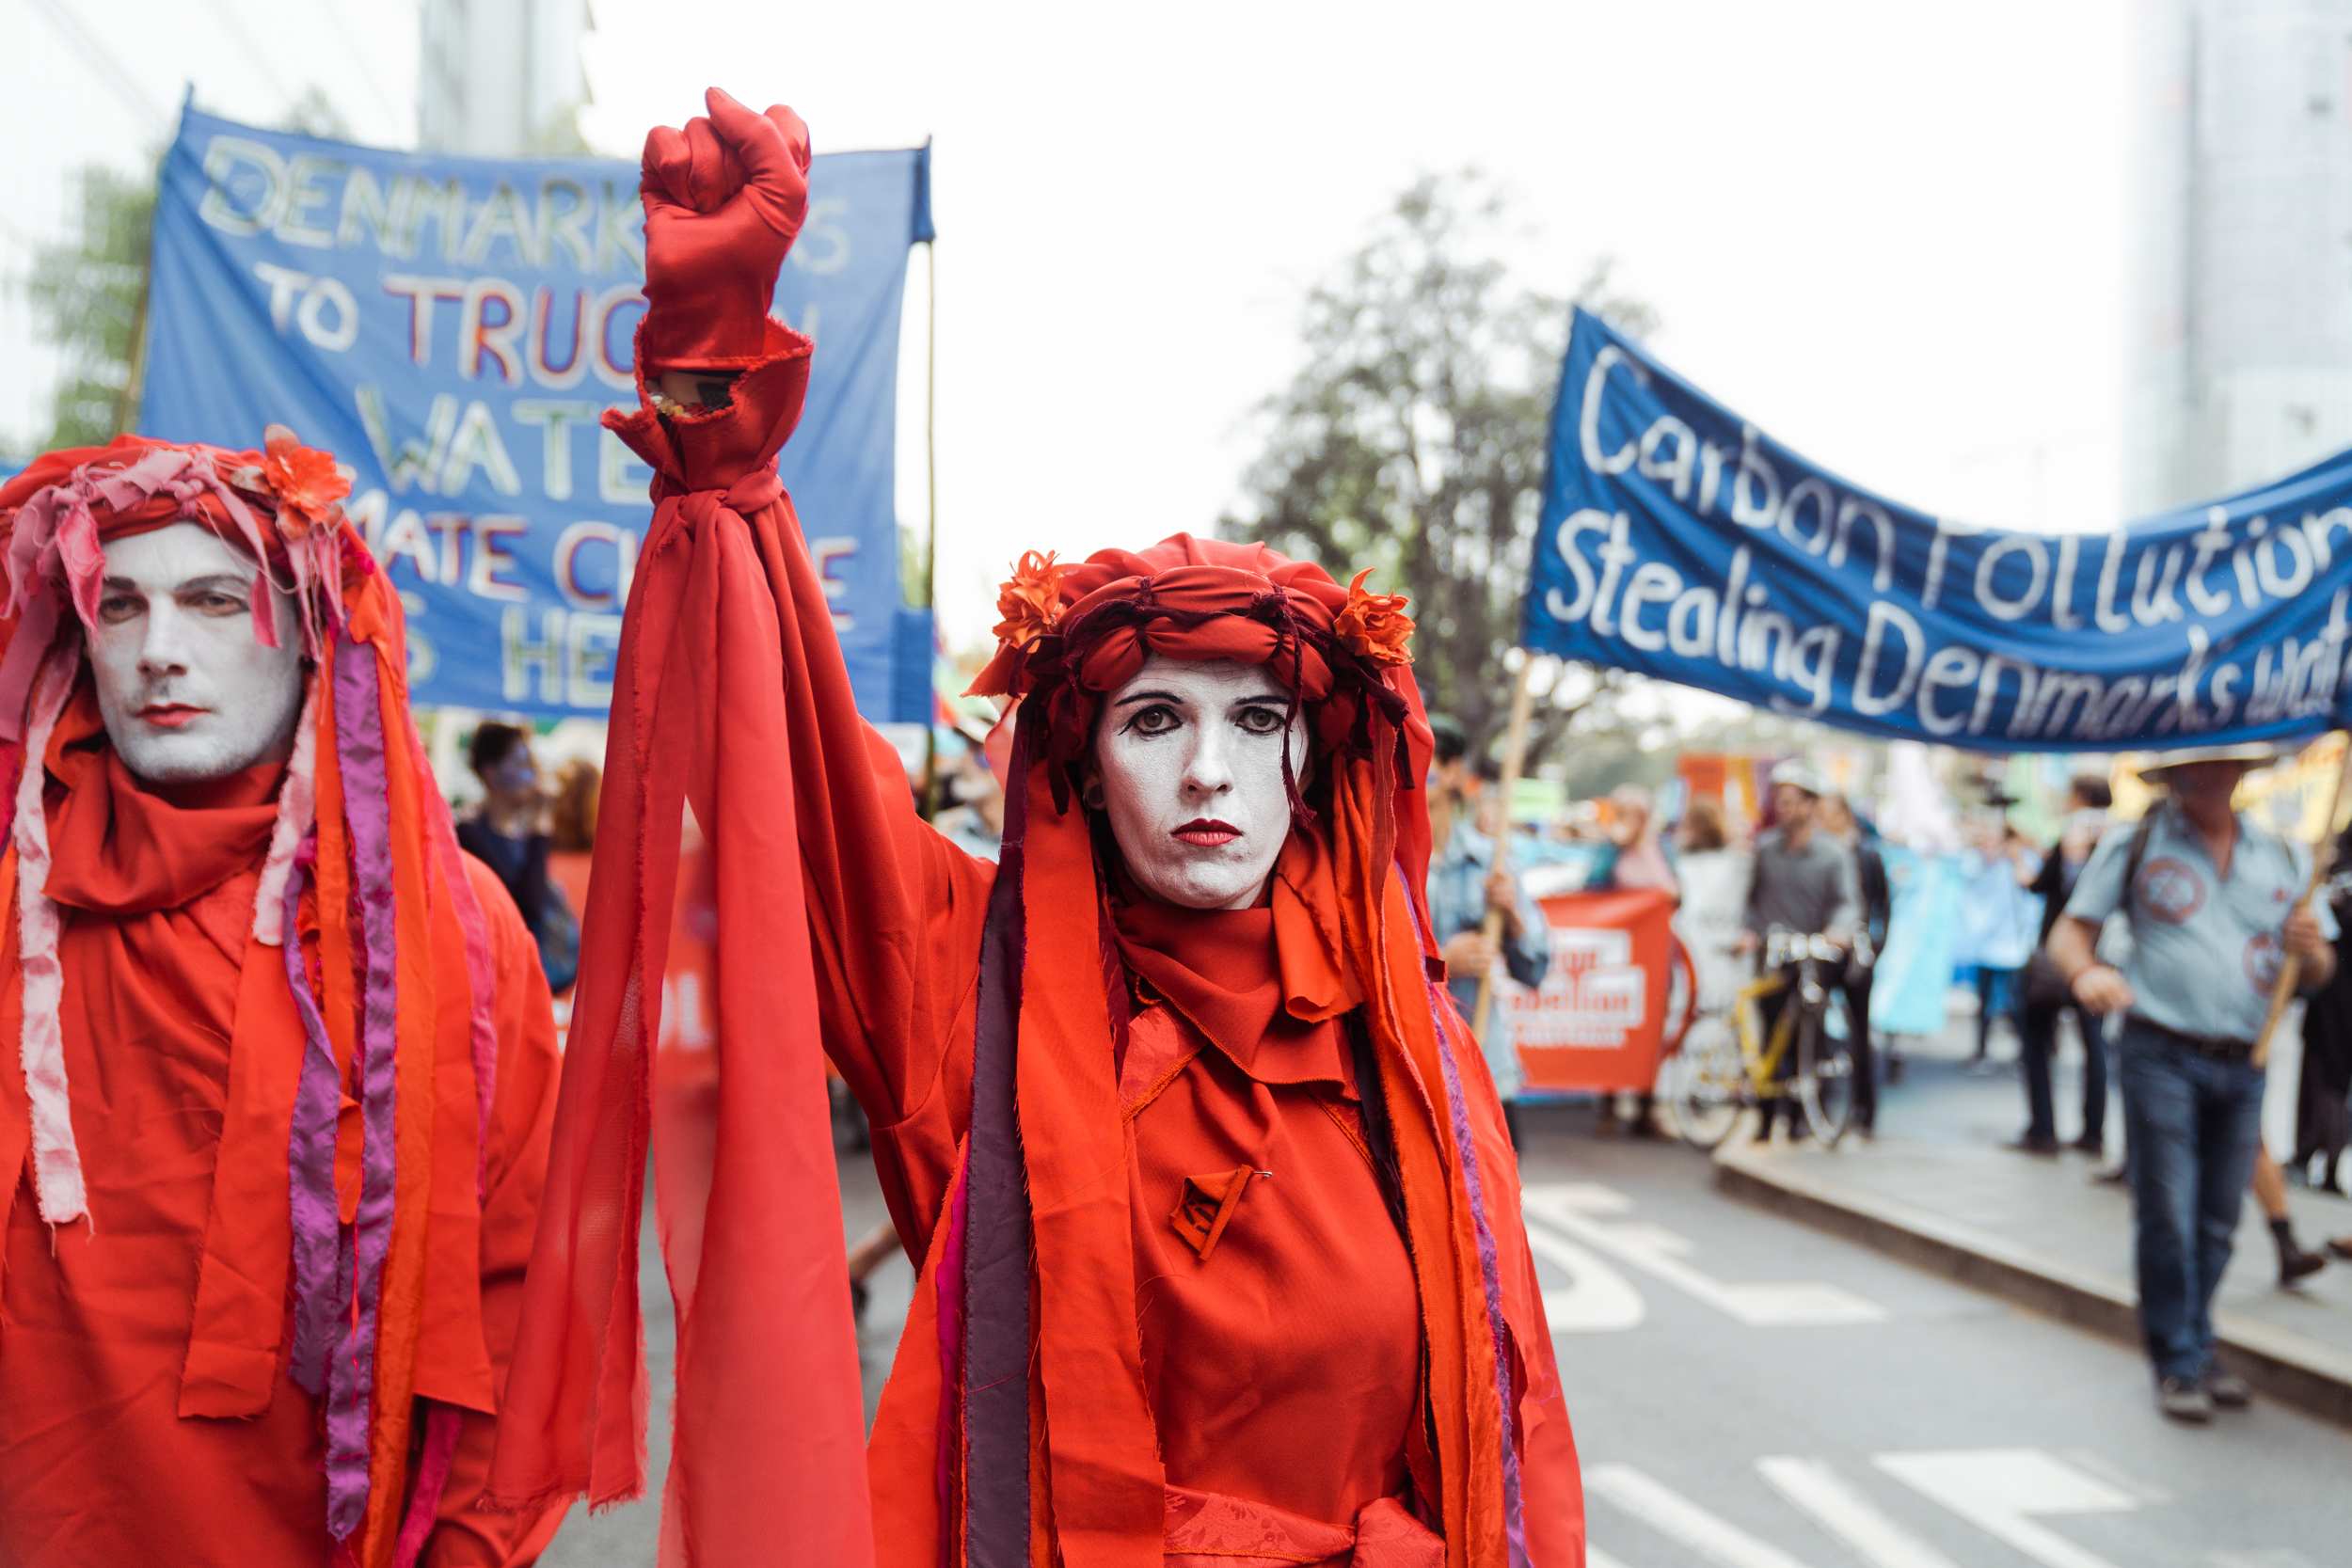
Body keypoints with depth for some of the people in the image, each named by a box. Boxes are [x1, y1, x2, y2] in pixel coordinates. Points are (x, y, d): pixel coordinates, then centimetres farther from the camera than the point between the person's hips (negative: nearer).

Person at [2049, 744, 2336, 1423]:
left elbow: (2318, 971, 13)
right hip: (2162, 1055, -3)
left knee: (2217, 1221, 12)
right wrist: (2086, 972, -22)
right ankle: (2179, 1365, 9)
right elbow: (2069, 932, 0)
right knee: (2168, 1219, -2)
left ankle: (2198, 1347, 28)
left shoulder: (2281, 858, 11)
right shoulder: (2132, 847, 2)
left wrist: (2311, 950, -11)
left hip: (2244, 1063, 3)